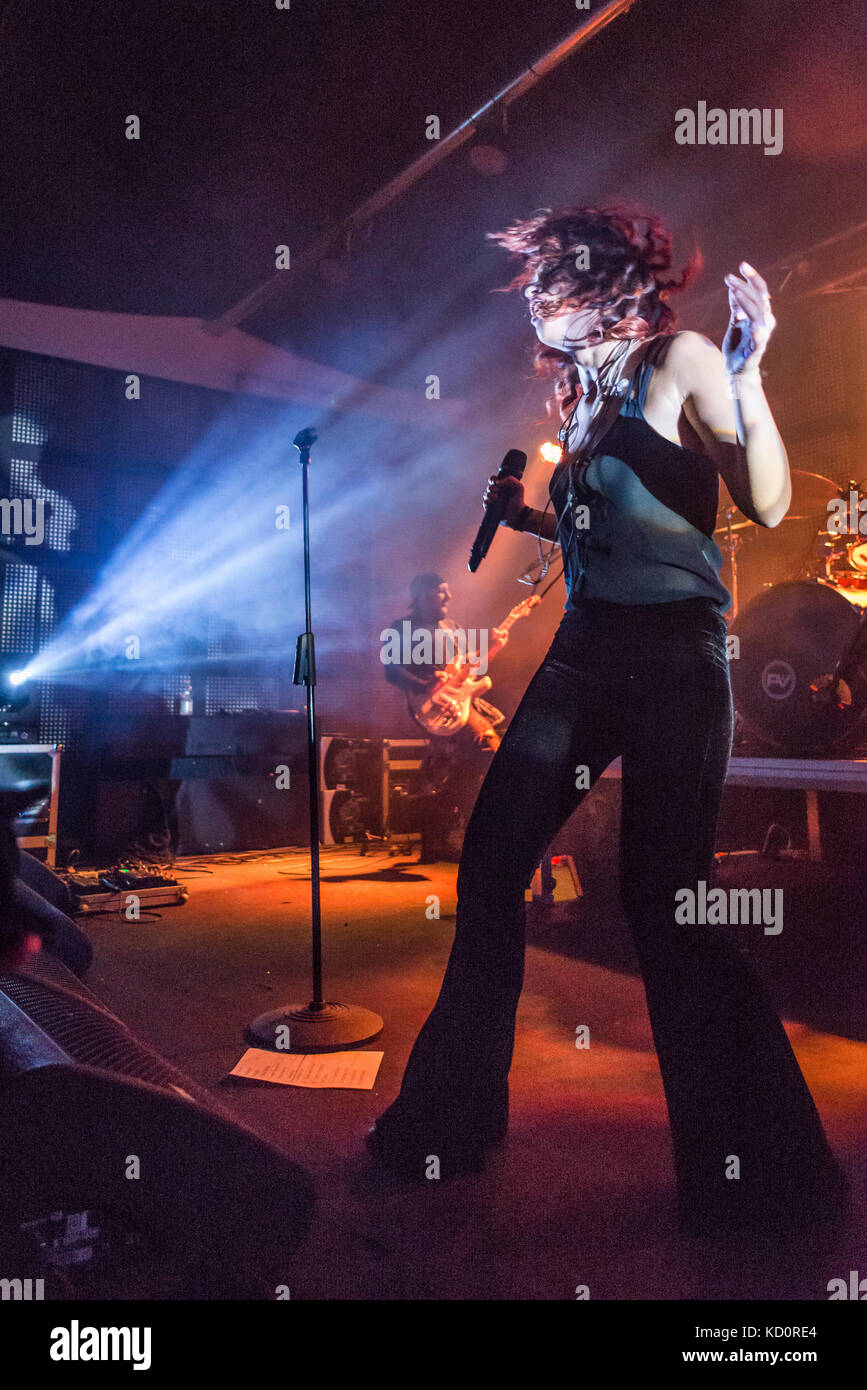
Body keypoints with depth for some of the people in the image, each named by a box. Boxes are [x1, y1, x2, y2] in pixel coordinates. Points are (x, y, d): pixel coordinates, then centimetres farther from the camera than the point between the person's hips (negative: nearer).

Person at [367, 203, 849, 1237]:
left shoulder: (680, 360, -3)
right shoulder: (583, 388, 17)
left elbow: (769, 505, -12)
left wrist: (746, 373, -22)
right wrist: (524, 513, 18)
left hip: (674, 656, -7)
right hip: (585, 649, 7)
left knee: (663, 898, -6)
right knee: (489, 861, 3)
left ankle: (757, 1171, 17)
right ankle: (454, 1113, 21)